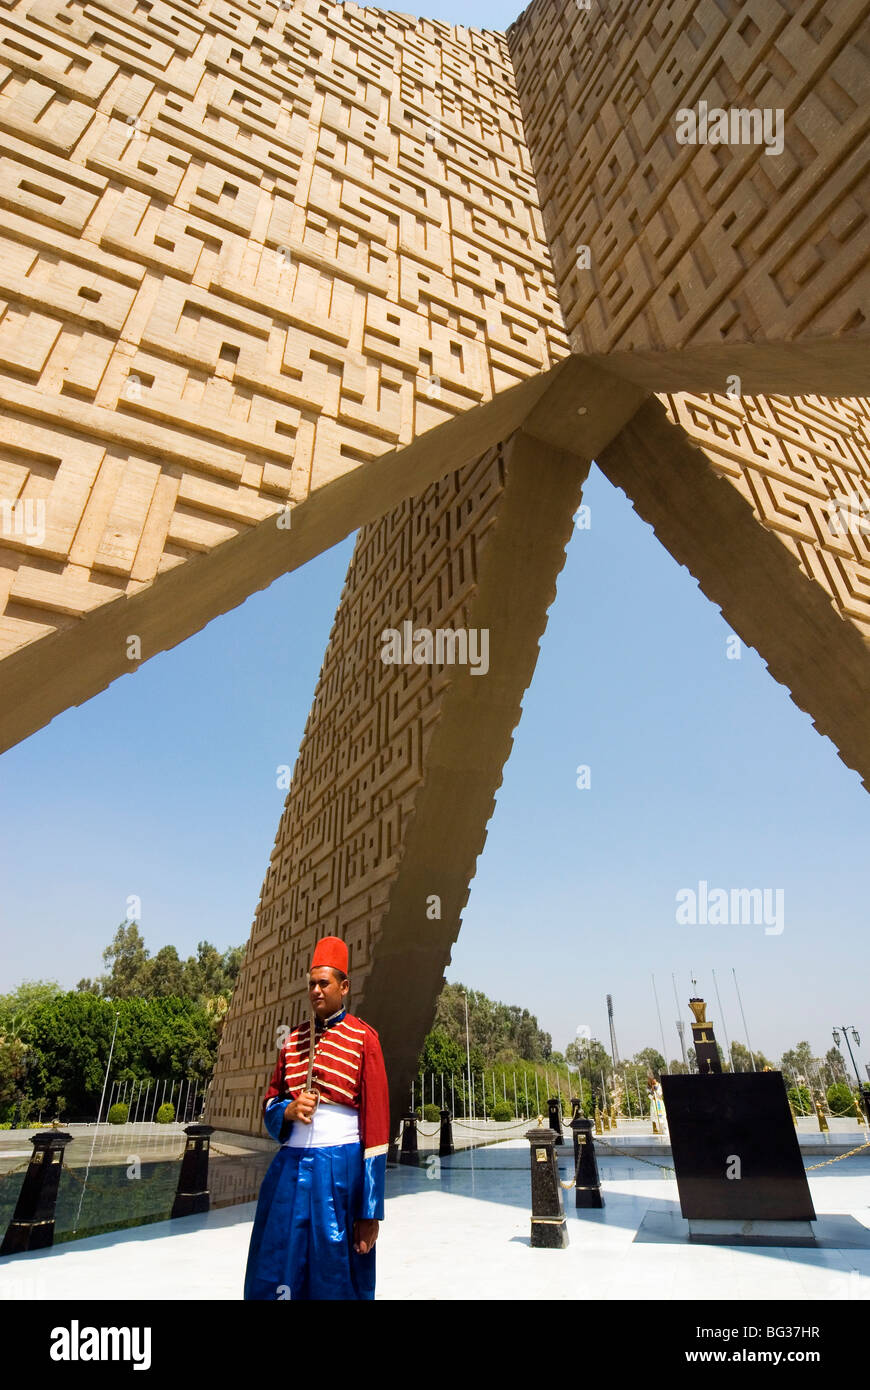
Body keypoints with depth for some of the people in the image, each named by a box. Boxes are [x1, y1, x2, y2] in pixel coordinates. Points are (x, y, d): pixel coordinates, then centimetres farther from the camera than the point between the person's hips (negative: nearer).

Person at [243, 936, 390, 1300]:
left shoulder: (363, 1038, -7)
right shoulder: (293, 1039, 8)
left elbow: (376, 1122, -8)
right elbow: (270, 1102, 17)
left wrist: (370, 1212, -9)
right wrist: (288, 1111, -7)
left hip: (339, 1169, -4)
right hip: (290, 1165, 5)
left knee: (337, 1279, 6)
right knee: (274, 1278, 9)